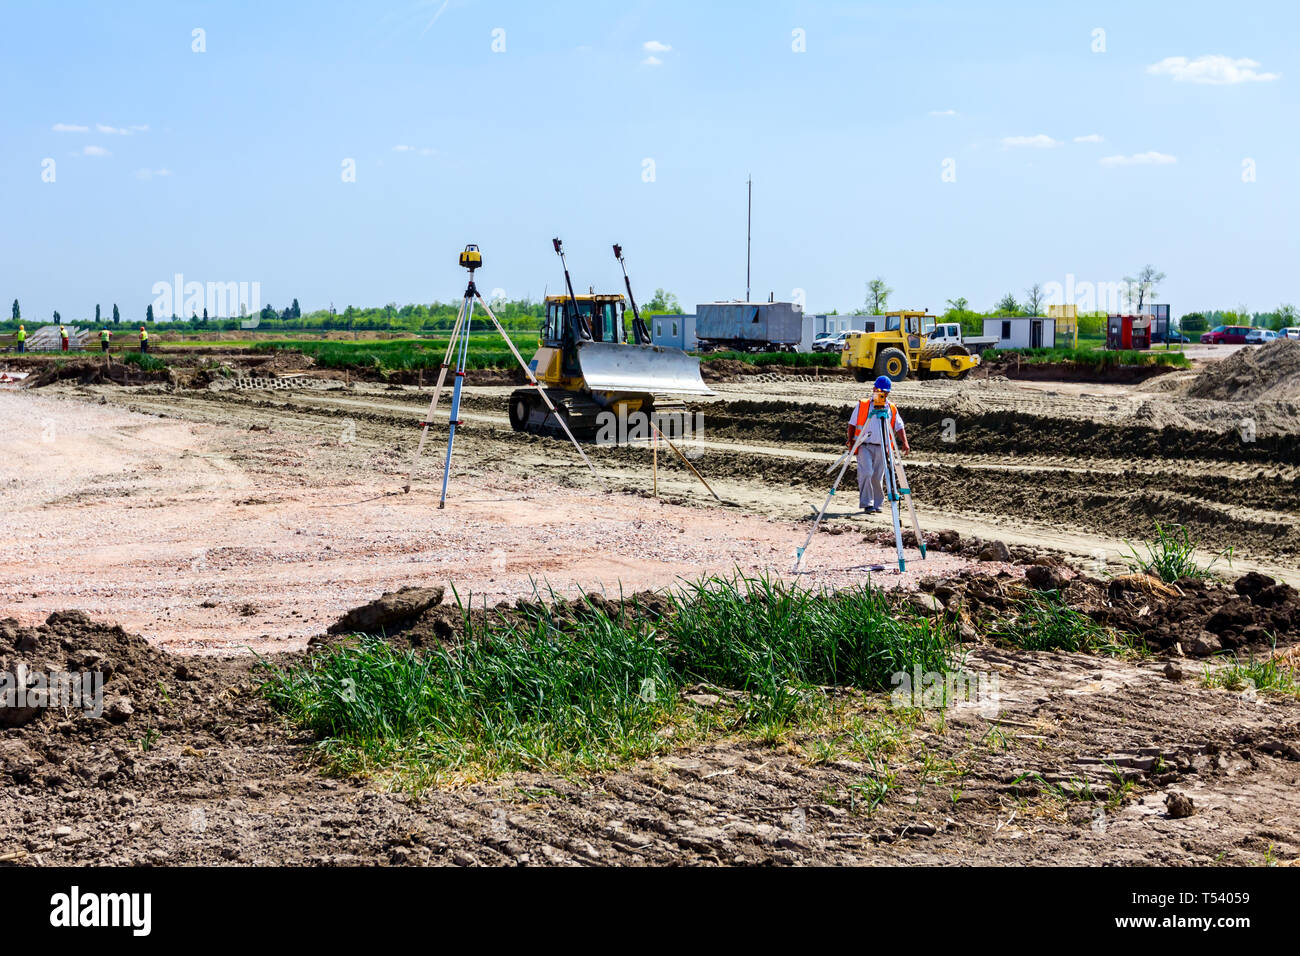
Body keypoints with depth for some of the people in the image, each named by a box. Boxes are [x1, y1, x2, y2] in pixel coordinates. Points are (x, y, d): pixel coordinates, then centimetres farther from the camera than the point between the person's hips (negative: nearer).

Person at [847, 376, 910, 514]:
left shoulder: (892, 409, 9)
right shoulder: (862, 405, 4)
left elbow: (899, 427, 8)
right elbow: (852, 424, 6)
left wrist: (904, 443, -7)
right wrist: (851, 440, -8)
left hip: (881, 448, 2)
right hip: (864, 446, -2)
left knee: (877, 477, 4)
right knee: (866, 473, -16)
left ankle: (878, 504, 16)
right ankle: (867, 504, -11)